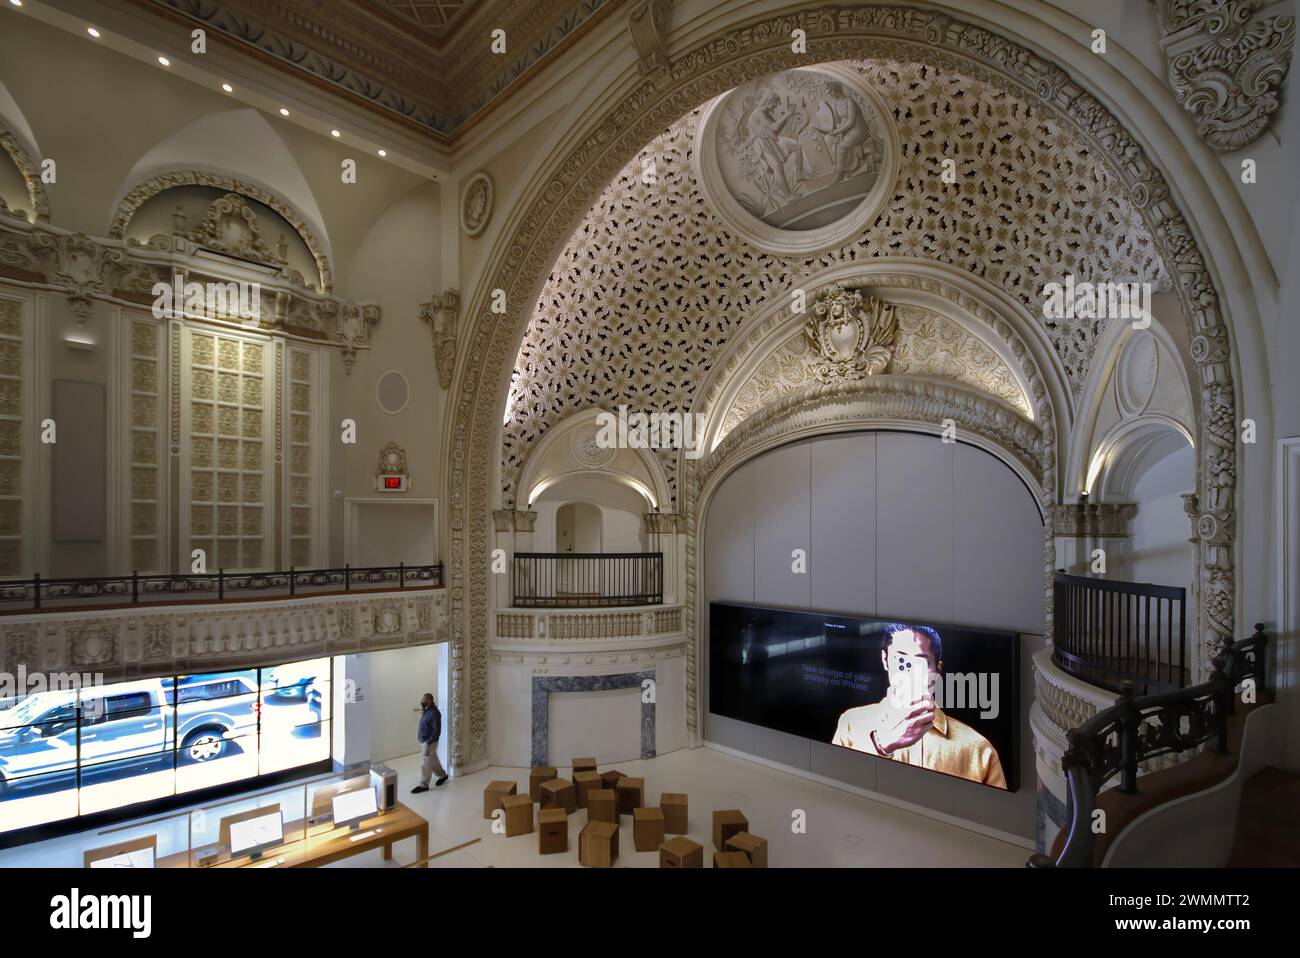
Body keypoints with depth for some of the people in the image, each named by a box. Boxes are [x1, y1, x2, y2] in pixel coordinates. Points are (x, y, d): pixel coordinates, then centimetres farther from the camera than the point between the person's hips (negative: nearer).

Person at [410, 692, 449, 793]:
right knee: (433, 761, 20)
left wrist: (428, 743, -24)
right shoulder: (425, 711, 5)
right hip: (423, 741, 9)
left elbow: (437, 731, -24)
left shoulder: (434, 713, -23)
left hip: (430, 742, -9)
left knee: (426, 765, 1)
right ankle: (443, 775, 36)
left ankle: (423, 785, 12)